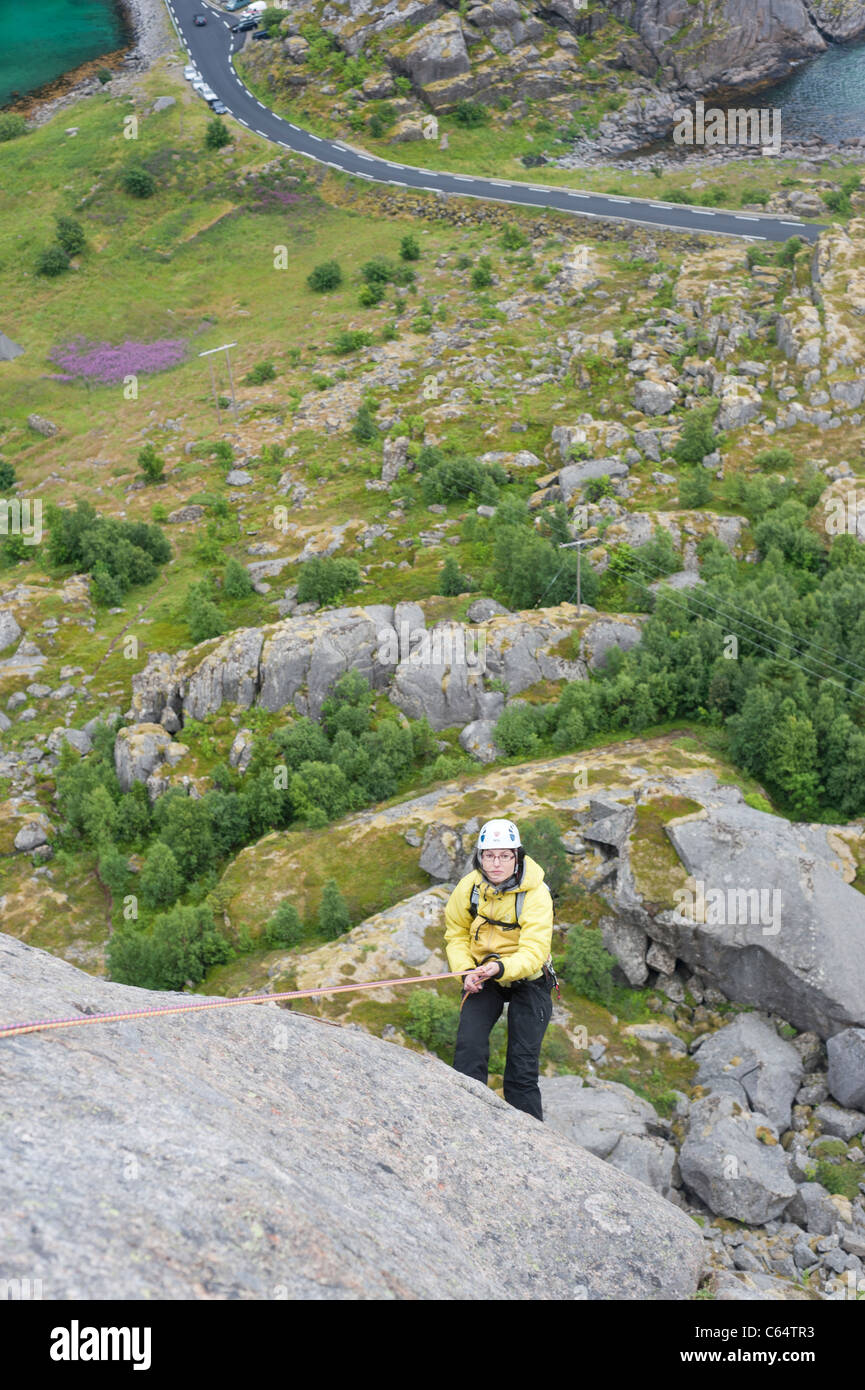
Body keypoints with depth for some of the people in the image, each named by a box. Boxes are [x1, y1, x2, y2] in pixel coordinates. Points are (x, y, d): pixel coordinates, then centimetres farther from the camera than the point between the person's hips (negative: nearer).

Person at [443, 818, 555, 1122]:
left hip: (527, 978, -2)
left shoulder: (536, 894, -23)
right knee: (469, 1046, -16)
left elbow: (534, 952, -29)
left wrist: (501, 968, -47)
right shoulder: (469, 887, -12)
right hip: (482, 975, 3)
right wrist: (466, 971, -12)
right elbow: (456, 934, 3)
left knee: (522, 1068, -2)